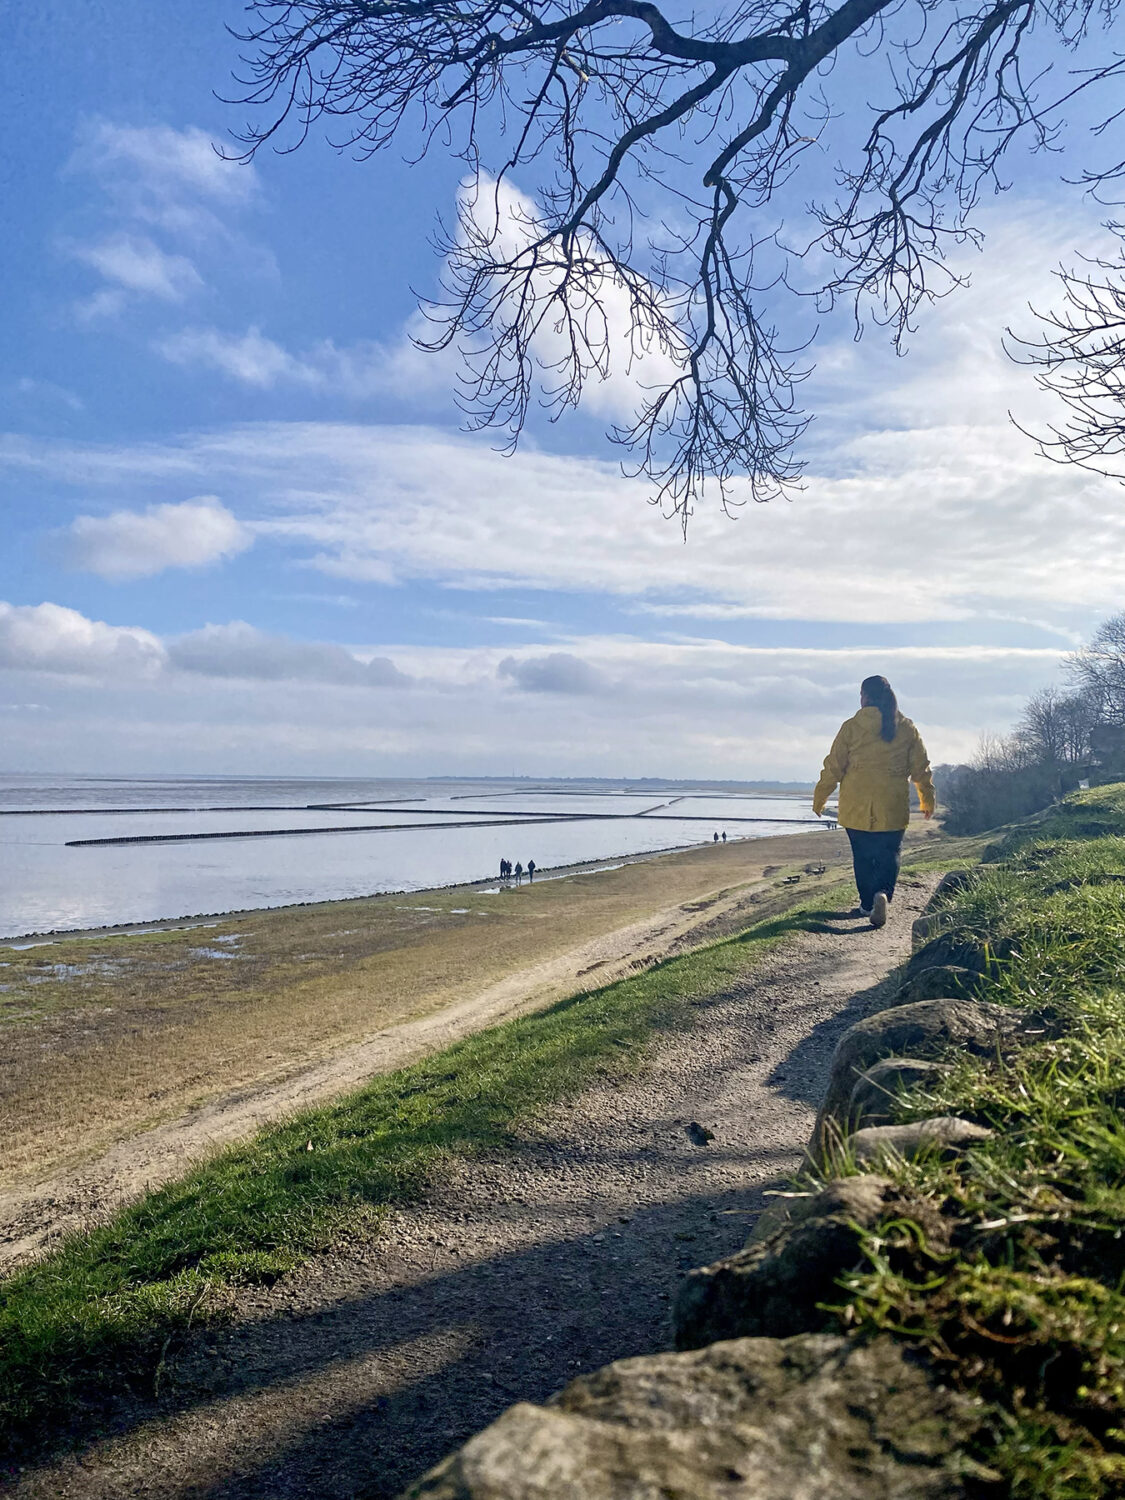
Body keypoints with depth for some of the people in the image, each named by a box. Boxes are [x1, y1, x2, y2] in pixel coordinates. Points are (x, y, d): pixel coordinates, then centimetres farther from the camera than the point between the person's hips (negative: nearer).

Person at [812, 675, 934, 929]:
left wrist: (819, 799, 8)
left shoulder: (852, 727, -5)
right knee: (889, 854, 8)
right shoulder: (906, 728, 2)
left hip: (857, 807, -1)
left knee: (862, 856, 12)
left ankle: (867, 903, 19)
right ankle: (882, 892, -16)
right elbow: (921, 768, 8)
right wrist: (927, 800, 20)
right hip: (893, 808, 1)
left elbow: (834, 766, -2)